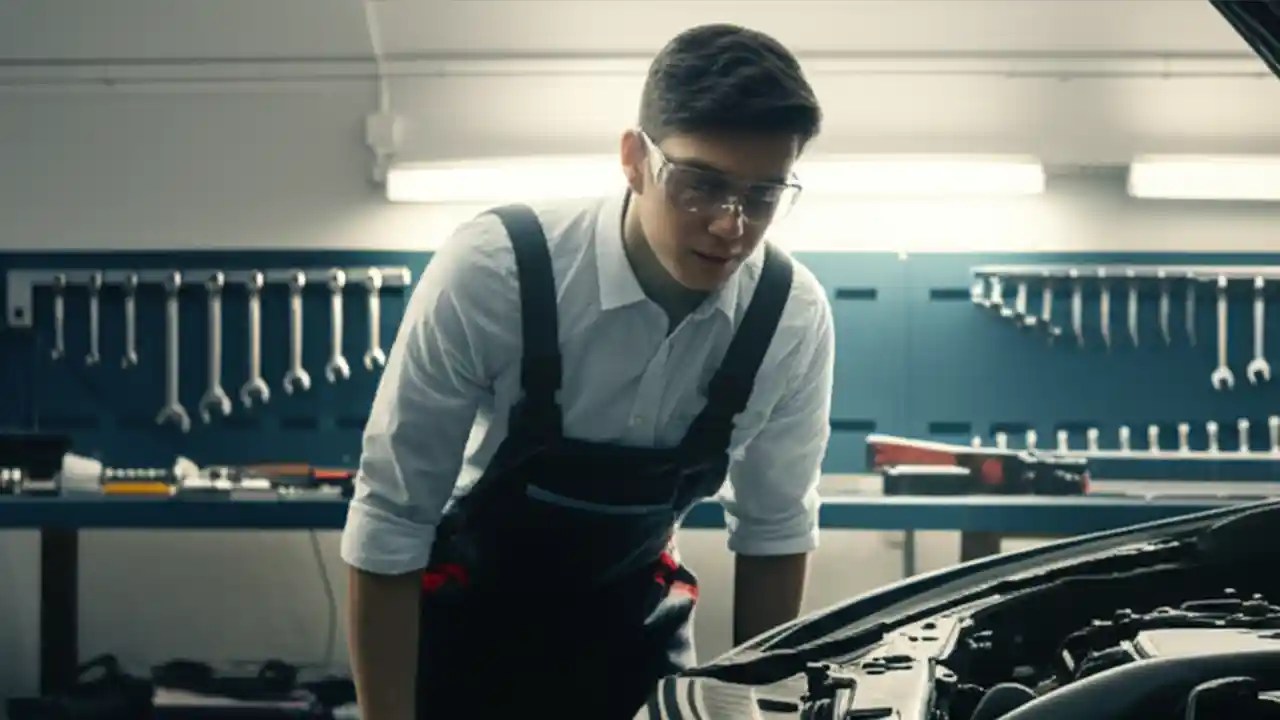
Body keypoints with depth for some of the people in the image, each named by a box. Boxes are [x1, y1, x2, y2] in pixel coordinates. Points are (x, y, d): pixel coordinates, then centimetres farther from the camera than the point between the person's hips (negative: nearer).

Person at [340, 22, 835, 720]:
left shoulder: (794, 318, -18)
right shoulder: (491, 271, -29)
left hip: (635, 626, 3)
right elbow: (388, 521, -23)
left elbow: (774, 530, -4)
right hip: (468, 619, -3)